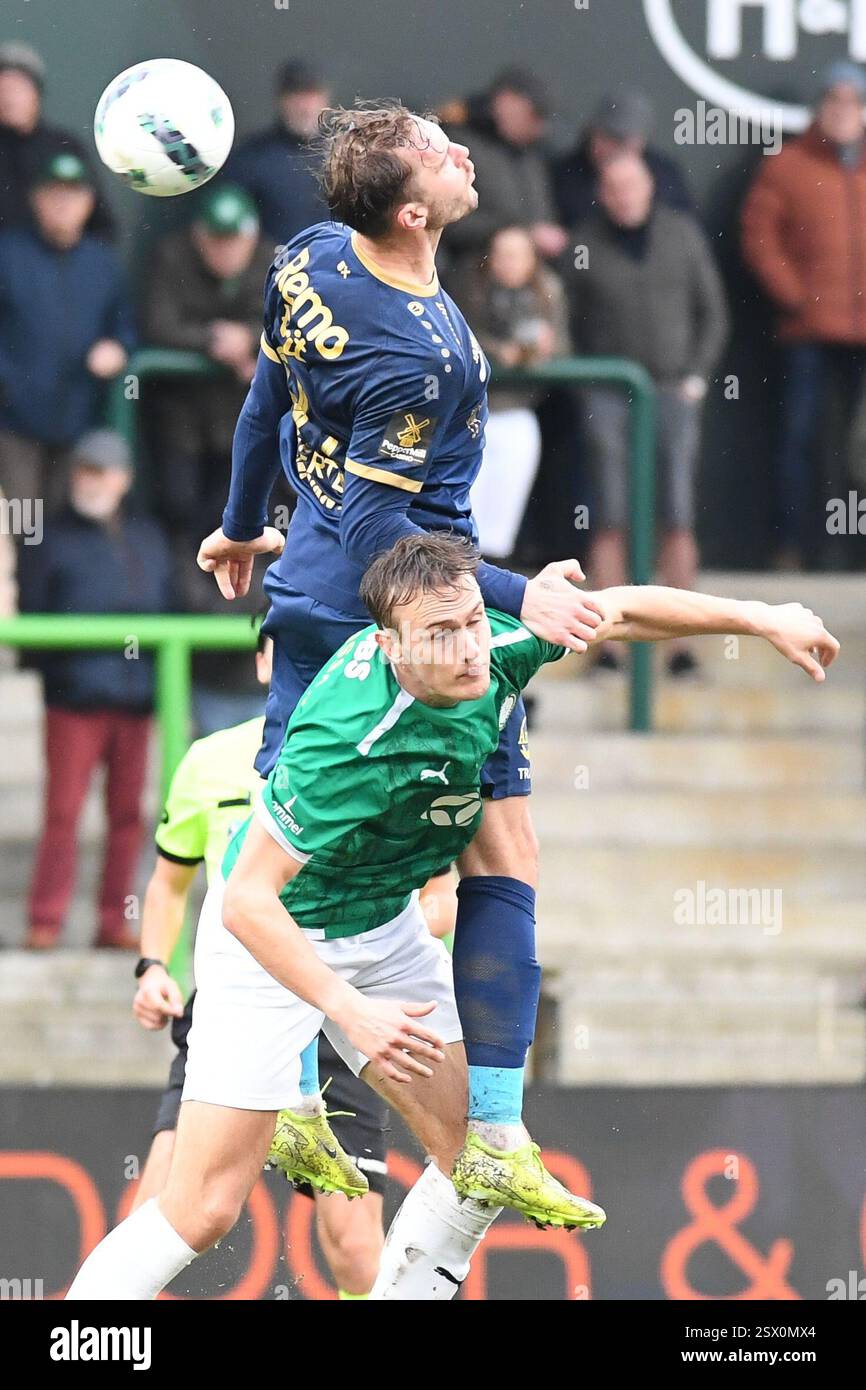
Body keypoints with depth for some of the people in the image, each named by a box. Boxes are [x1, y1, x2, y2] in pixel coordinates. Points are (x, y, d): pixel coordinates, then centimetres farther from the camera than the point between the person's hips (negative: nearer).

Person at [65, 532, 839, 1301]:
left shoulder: (497, 651, -17)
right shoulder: (349, 743, -37)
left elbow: (620, 612, 3)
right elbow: (247, 900, -34)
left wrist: (762, 619, 6)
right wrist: (350, 1009, -39)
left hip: (388, 926, 8)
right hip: (273, 942, -8)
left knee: (480, 1164, 3)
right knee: (204, 1211, -12)